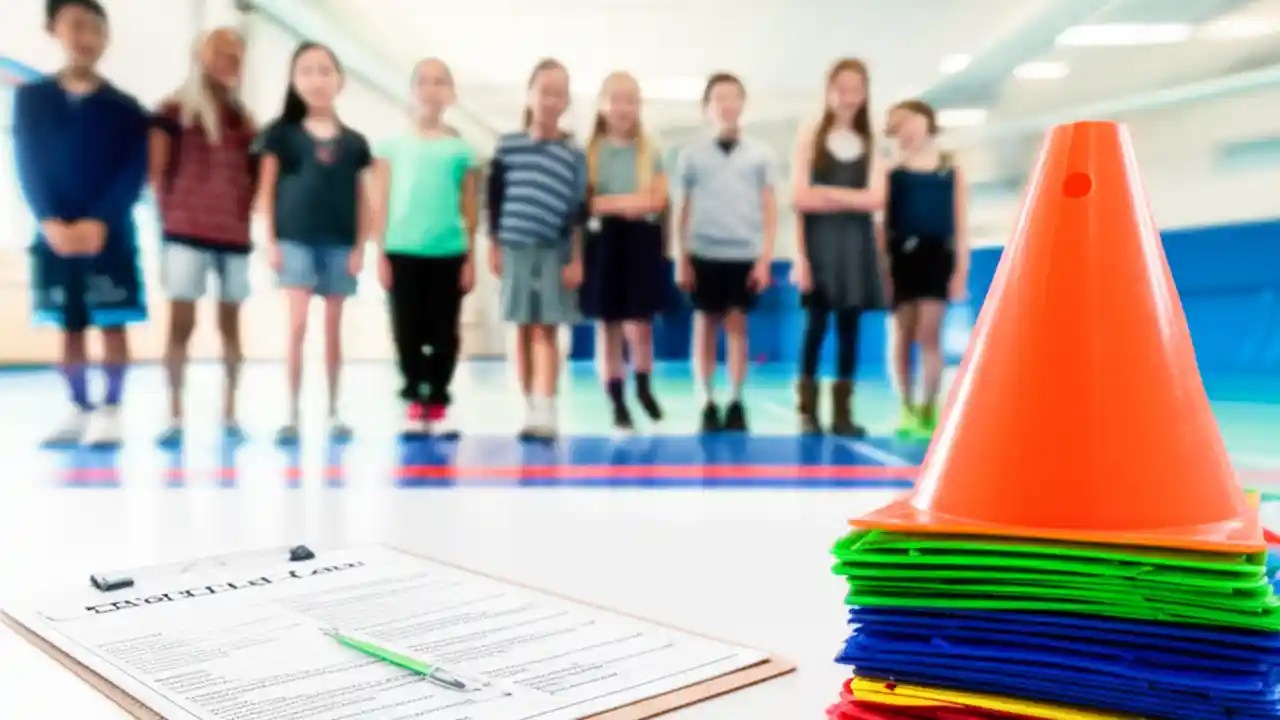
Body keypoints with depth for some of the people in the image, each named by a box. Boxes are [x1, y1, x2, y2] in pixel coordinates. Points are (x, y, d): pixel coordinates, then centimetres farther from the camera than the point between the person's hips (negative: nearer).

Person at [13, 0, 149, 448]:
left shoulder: (125, 108, 2)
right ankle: (80, 411, 16)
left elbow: (135, 174, -5)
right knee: (70, 326, 7)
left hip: (110, 234, -2)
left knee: (113, 324, -1)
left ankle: (110, 411, 5)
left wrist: (99, 222, -17)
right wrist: (50, 222, -14)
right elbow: (28, 166, 0)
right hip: (54, 232, 2)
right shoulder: (31, 98, 7)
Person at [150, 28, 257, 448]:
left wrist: (245, 212, 4)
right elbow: (157, 171, -2)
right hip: (186, 232, -4)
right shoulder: (175, 110, 2)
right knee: (181, 323, -5)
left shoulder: (242, 119, 15)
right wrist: (167, 217, -5)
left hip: (235, 235, 4)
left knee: (230, 324, 6)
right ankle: (175, 418, -1)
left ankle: (229, 414, 12)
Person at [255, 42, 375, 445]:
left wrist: (359, 247, 2)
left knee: (333, 329, 8)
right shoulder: (282, 133, 2)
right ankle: (292, 415, 0)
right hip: (295, 239, -2)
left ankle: (333, 413, 18)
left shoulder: (354, 142, 6)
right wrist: (270, 241, -5)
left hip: (340, 243, 2)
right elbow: (267, 190, 1)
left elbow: (362, 198, 8)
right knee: (297, 326, -6)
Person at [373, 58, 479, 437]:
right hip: (403, 252, 0)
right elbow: (383, 203, 5)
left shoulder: (462, 149, 4)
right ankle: (415, 403, 15)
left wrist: (470, 258, 3)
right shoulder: (393, 145, 4)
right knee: (408, 331, 5)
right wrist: (381, 254, 1)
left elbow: (470, 209, 5)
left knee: (443, 332, 5)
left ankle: (438, 404, 15)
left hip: (448, 253, 0)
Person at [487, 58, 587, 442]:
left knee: (546, 331, -5)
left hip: (555, 251, -1)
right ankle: (531, 410, 15)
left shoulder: (575, 154, 1)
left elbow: (579, 211, 0)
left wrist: (576, 259, -3)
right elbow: (494, 200, 8)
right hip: (516, 247, 2)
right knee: (524, 331, 7)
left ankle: (545, 414, -7)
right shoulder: (507, 146, 4)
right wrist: (494, 246, 5)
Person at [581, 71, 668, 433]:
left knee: (639, 325, -4)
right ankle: (618, 402, 14)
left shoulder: (651, 151, 8)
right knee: (608, 327, 4)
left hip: (642, 241, 0)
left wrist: (608, 202, -12)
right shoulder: (589, 151, 4)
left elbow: (658, 199, -2)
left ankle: (644, 386, 24)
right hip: (604, 241, 0)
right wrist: (624, 203, -11)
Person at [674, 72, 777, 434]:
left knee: (737, 325, 1)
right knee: (705, 326, 4)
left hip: (745, 255, 0)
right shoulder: (692, 154, 5)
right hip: (704, 254, 0)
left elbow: (770, 208, 5)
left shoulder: (760, 154, 5)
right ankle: (707, 405, 10)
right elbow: (684, 209, 6)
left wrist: (765, 257, -2)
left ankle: (736, 403, 9)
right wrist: (681, 259, 2)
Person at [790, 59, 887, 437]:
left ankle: (842, 411, 7)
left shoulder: (870, 145, 11)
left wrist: (828, 194, -9)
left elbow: (875, 200, -2)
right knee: (816, 323, -5)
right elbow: (801, 200, -5)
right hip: (820, 241, -3)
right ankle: (808, 411, 2)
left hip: (856, 243, 3)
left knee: (849, 326, 3)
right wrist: (800, 254, -12)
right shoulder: (810, 139, 2)